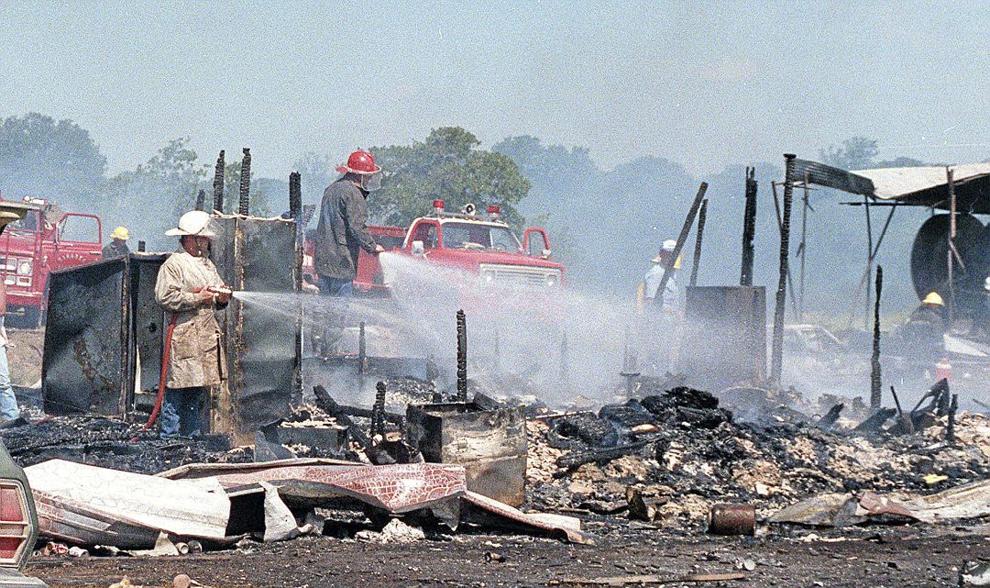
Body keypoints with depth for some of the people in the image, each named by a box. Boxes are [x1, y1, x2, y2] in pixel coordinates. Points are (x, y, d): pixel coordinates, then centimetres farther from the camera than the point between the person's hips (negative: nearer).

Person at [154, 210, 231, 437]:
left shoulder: (207, 264, 21)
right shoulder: (173, 264, -6)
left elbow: (216, 302, 29)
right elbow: (165, 297, -17)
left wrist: (222, 298, 5)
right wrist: (197, 298, -16)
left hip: (206, 337, 8)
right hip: (183, 337, -8)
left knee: (197, 392, 12)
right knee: (177, 390, -9)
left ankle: (192, 435, 18)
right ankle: (169, 437, -6)